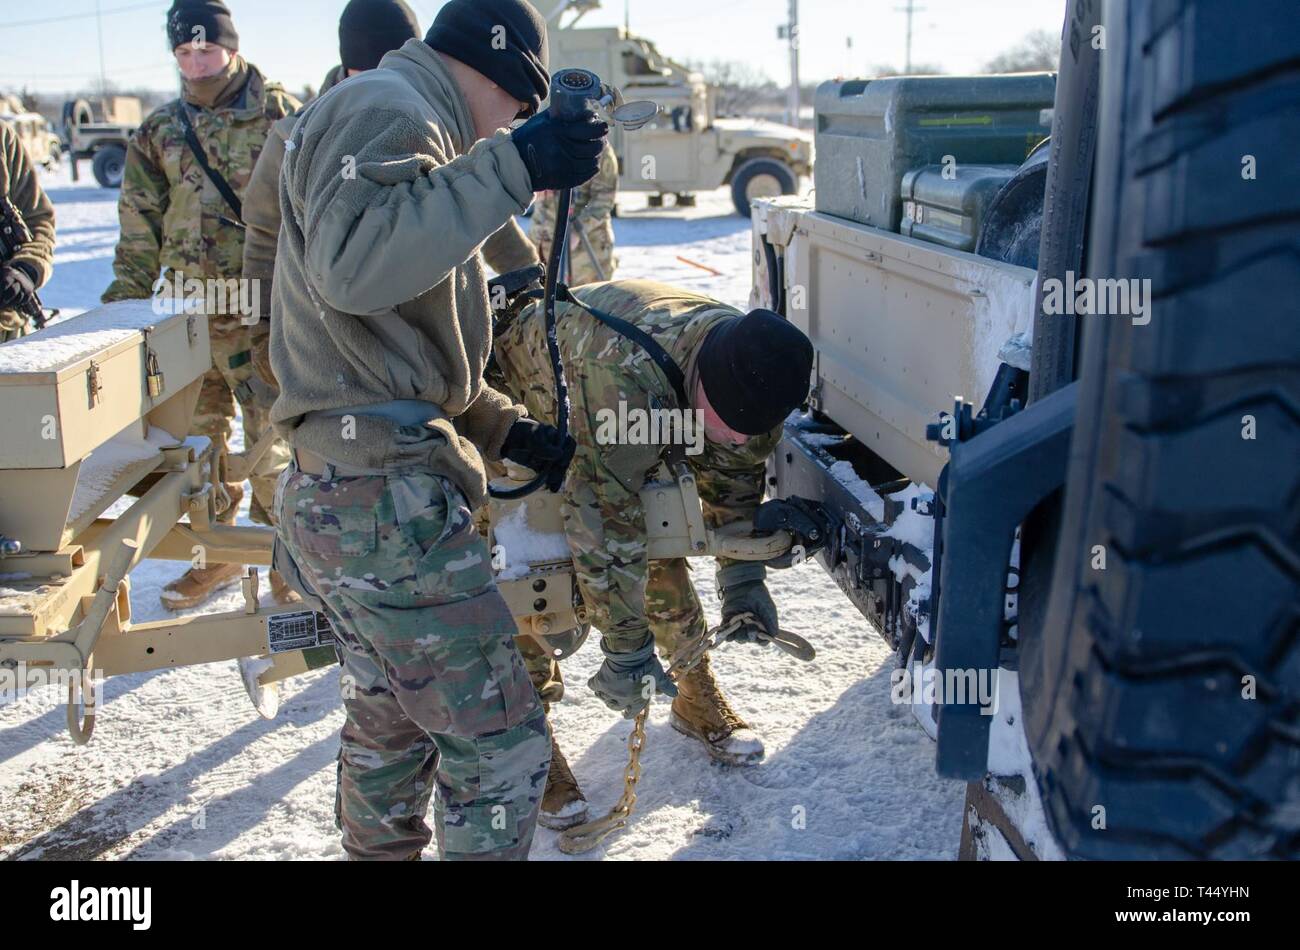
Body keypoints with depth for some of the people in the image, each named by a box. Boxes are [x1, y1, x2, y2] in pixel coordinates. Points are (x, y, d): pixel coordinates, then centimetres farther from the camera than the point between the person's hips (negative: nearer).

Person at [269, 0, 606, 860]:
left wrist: (507, 429, 21)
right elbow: (353, 264, -31)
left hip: (343, 492, 11)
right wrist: (509, 169, -29)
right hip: (384, 497, -11)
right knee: (500, 742, -4)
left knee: (393, 720, 26)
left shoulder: (400, 121, 25)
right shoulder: (386, 110, -9)